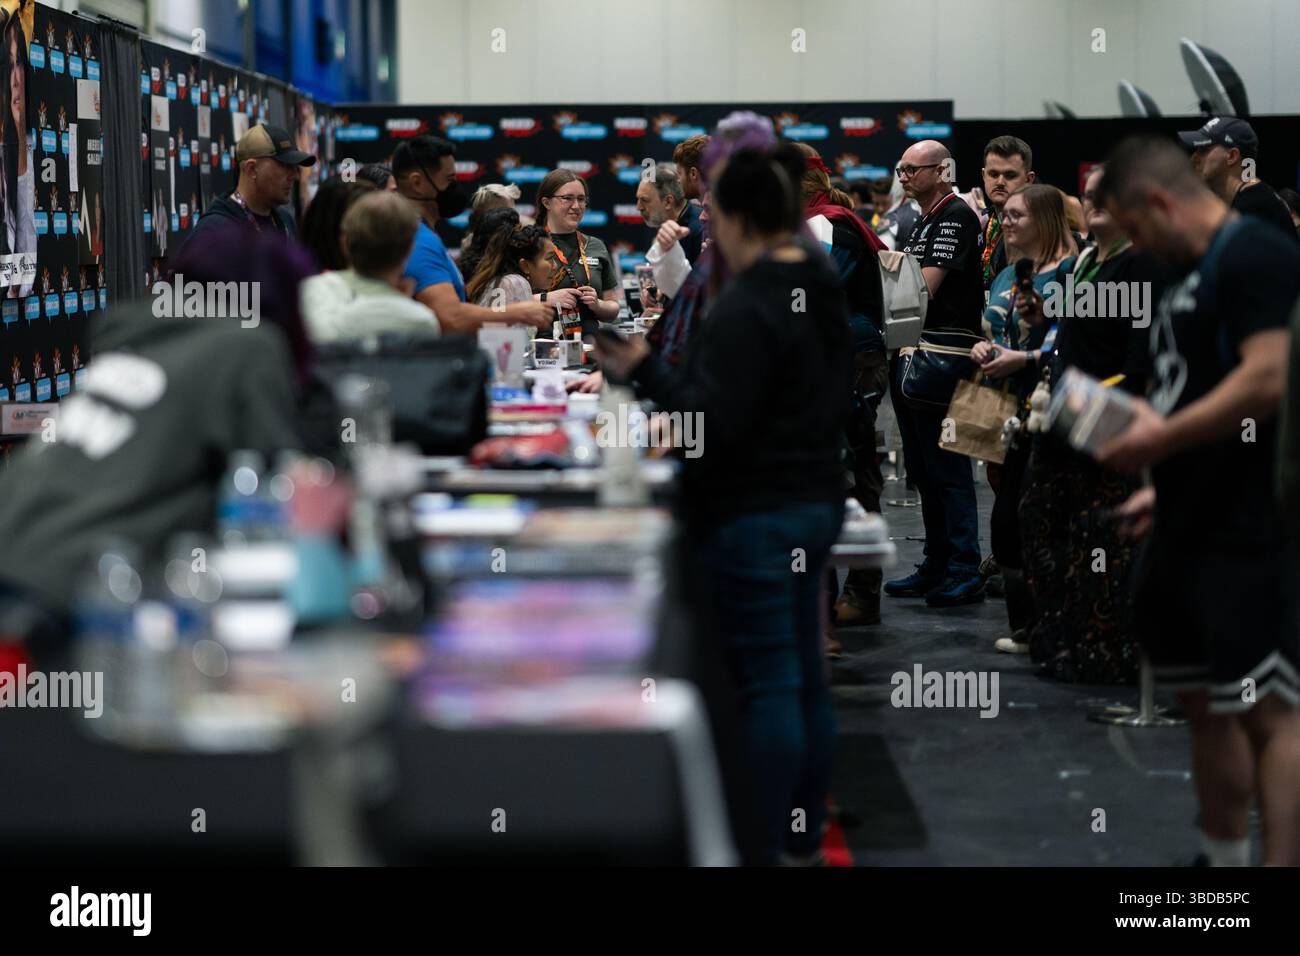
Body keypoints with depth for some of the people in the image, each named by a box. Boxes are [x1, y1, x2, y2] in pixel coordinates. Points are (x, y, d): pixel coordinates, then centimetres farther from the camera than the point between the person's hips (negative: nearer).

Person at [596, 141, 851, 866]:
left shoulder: (748, 306, -19)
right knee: (807, 678, 13)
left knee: (768, 683, -4)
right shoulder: (824, 291, 10)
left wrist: (645, 368, -13)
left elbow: (710, 422, -22)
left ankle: (773, 847, 1)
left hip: (754, 516, -9)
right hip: (817, 502, 9)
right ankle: (806, 837, 22)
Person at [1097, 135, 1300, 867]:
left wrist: (1161, 437, -15)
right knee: (1207, 705, 16)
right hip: (1188, 532, 10)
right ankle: (1225, 861, 26)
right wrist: (1166, 487, 16)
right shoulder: (1194, 273, 18)